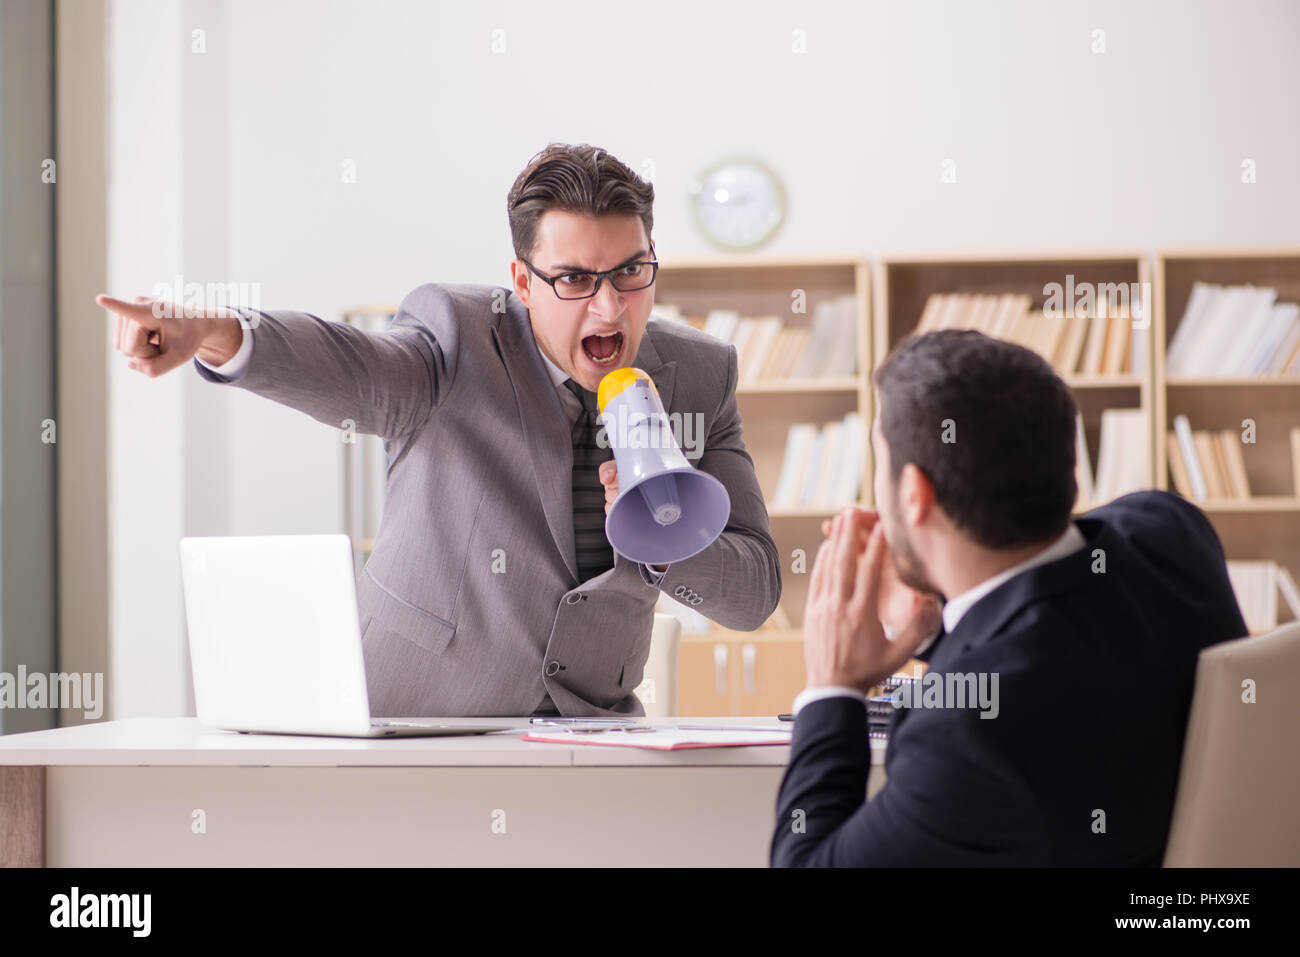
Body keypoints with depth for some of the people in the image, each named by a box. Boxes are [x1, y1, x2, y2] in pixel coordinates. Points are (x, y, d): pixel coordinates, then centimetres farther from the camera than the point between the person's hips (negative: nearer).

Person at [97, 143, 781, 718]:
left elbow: (754, 596, 1)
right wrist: (216, 334, -54)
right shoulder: (460, 337, -11)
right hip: (407, 714, -2)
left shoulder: (700, 376, 0)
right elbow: (352, 374, -33)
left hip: (588, 726, 2)